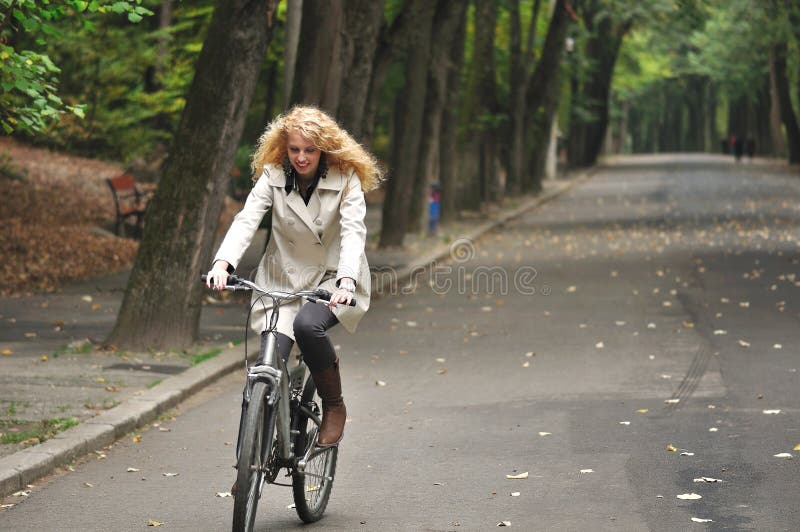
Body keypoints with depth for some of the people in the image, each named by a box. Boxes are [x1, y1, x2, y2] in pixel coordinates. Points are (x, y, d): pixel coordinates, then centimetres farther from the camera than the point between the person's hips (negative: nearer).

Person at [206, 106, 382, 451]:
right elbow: (246, 221, -19)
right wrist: (222, 263, -38)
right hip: (283, 280, 2)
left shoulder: (346, 180, -12)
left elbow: (353, 232, -24)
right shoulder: (273, 177, -7)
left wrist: (346, 281, -43)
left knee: (307, 325, -33)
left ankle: (334, 406, -8)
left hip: (332, 279, -2)